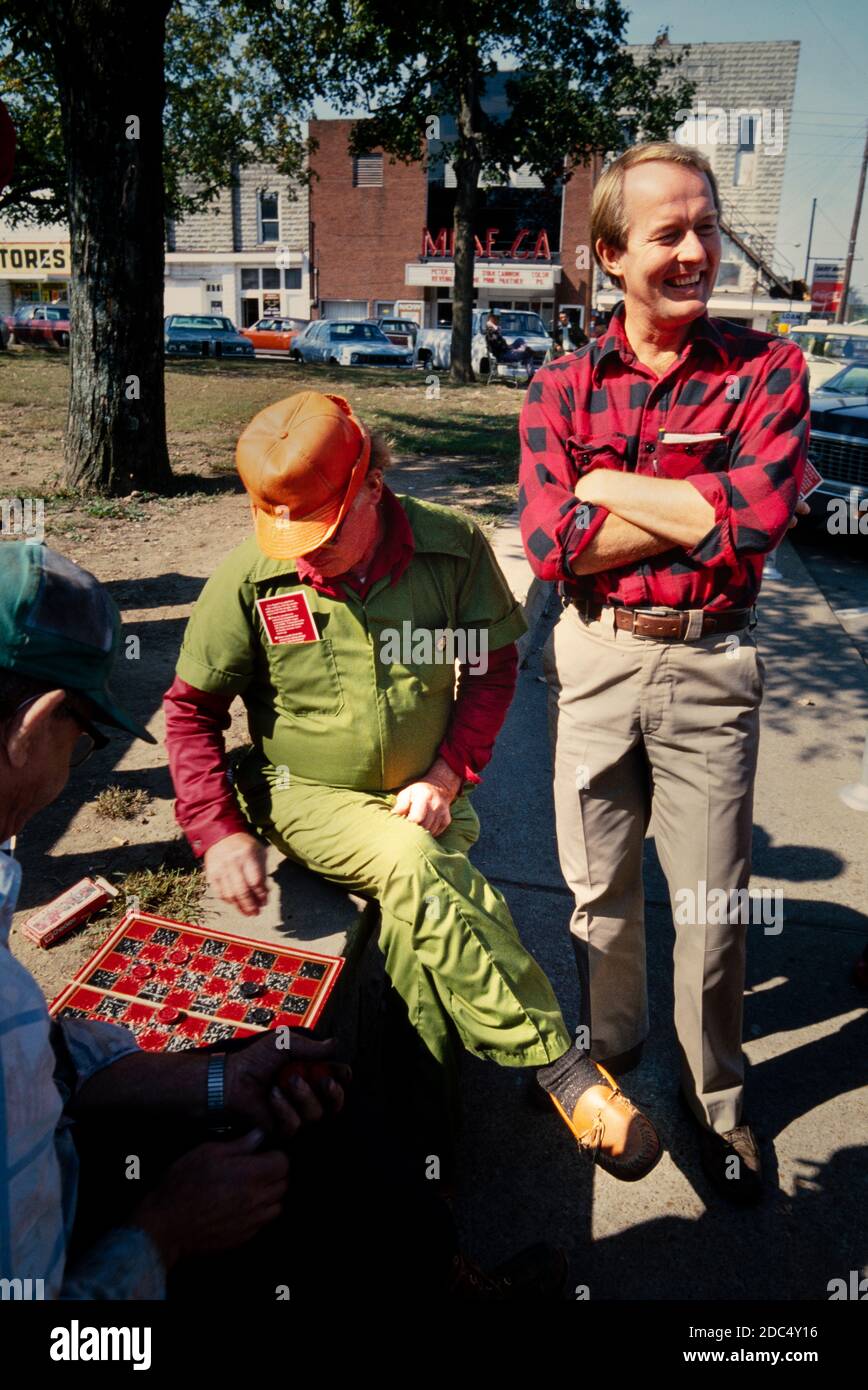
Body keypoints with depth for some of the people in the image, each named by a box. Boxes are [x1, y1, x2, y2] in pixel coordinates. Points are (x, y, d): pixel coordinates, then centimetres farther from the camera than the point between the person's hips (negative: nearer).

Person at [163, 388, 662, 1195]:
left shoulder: (452, 549, -9)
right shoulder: (248, 582, -10)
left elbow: (492, 666, 2)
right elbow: (192, 710, -1)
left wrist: (449, 772, -10)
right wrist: (218, 832, -11)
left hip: (417, 796, 2)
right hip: (307, 797, -1)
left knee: (414, 901, -29)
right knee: (415, 866, -31)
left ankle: (423, 1096, -3)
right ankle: (557, 1068, -20)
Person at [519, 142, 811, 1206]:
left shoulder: (767, 370, -3)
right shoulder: (562, 388, 1)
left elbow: (754, 521, -20)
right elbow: (551, 547, -13)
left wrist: (606, 486, -13)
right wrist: (694, 509, -15)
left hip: (708, 666, -1)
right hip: (595, 659, 2)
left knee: (713, 904, 10)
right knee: (599, 886, 17)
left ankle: (714, 1095, 34)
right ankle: (611, 1046, 44)